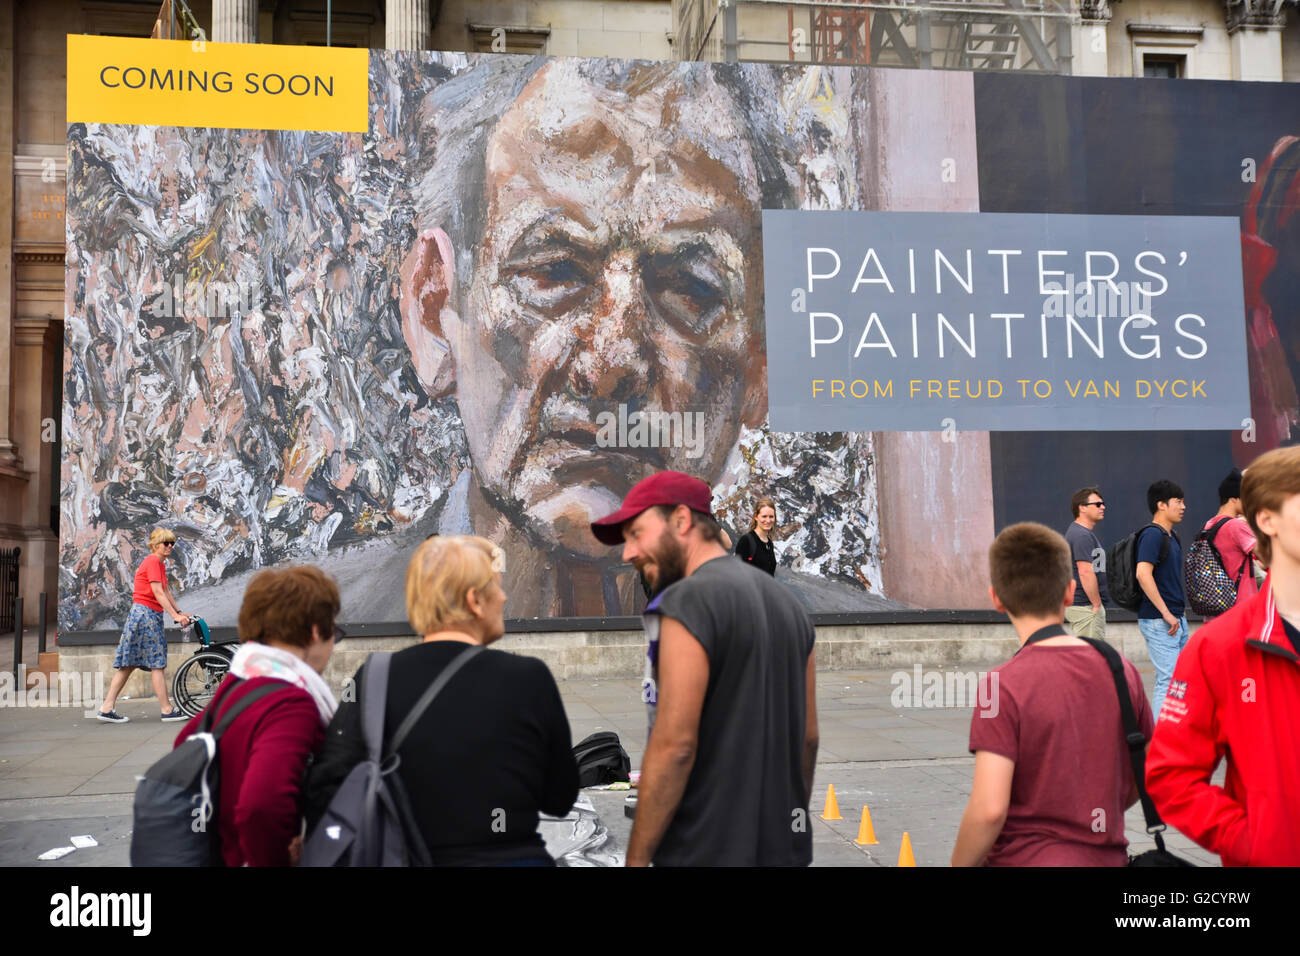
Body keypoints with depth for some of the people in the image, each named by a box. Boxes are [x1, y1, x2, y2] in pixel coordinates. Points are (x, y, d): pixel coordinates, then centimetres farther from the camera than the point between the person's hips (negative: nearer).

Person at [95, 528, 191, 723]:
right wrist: (175, 616, -21)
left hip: (151, 615, 10)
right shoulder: (152, 561, -12)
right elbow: (158, 593, -18)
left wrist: (179, 612, 19)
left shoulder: (160, 563, 18)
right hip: (145, 613, -10)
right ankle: (167, 710, -1)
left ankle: (107, 708, 7)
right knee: (157, 663, -5)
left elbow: (166, 591, 22)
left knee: (129, 663, 7)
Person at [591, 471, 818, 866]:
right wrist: (788, 824, 20)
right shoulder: (787, 600, 9)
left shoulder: (688, 601, -15)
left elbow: (675, 746, -20)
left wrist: (636, 858, -14)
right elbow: (807, 736, 12)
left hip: (707, 851, -8)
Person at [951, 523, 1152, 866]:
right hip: (1109, 857, 6)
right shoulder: (1122, 671, -1)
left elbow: (989, 810, -21)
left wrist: (960, 864, -5)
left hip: (1026, 858, -5)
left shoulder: (1003, 685, -17)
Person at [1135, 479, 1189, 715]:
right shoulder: (1152, 534, -14)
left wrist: (1179, 614, 21)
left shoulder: (1171, 536, 17)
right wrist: (1166, 614, -23)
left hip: (1176, 619, 10)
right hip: (1158, 621, -10)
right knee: (1168, 679, -10)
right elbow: (1143, 574, -25)